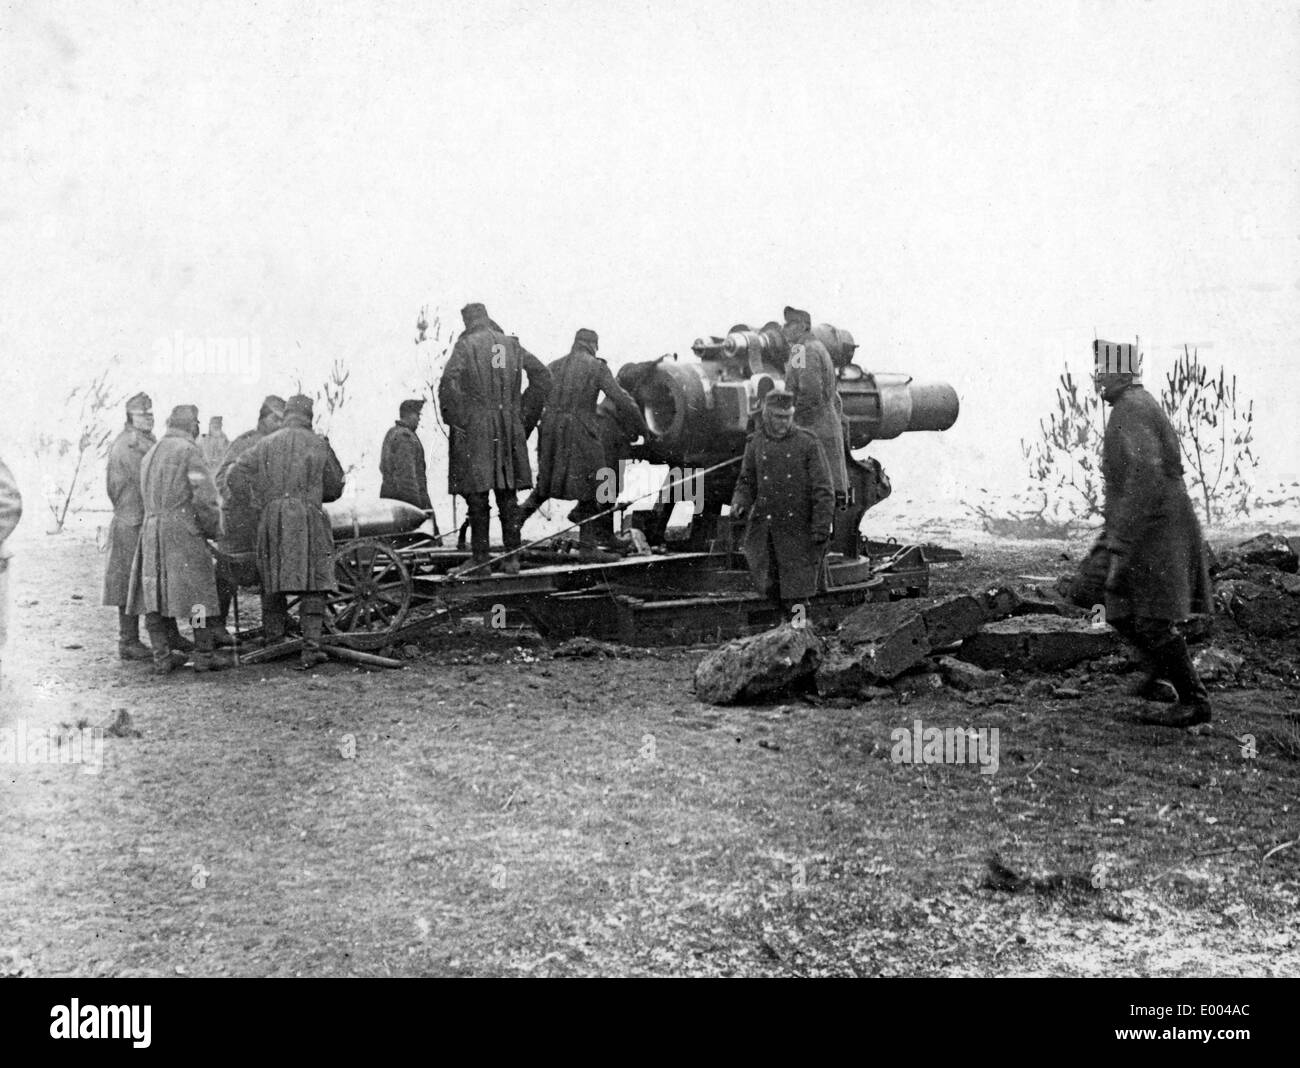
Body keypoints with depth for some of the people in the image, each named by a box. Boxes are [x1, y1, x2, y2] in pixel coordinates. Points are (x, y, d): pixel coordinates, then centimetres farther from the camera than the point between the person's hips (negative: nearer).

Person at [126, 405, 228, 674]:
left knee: (154, 592, 7)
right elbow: (205, 496, -13)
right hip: (183, 530, -7)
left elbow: (147, 496, 15)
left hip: (151, 528, 7)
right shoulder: (188, 451, -7)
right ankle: (203, 655, 3)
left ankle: (162, 657, 10)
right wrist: (214, 529, 1)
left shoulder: (149, 455, 17)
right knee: (197, 591, 0)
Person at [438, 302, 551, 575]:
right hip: (510, 429, 4)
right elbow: (542, 376, 7)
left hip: (475, 428, -4)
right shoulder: (512, 345, 10)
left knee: (477, 495, 1)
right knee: (508, 496, 9)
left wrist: (455, 419, -6)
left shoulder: (465, 345, -3)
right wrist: (525, 416, 11)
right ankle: (512, 558, 10)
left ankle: (481, 558, 1)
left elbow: (449, 382, -17)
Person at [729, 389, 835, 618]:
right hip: (764, 529, 3)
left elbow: (823, 490, -4)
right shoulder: (755, 444, 7)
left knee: (796, 593, -2)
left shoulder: (808, 443, -2)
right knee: (769, 588, 4)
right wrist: (739, 505, -5)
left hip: (798, 529, -3)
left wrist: (821, 527, -11)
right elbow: (746, 482, 16)